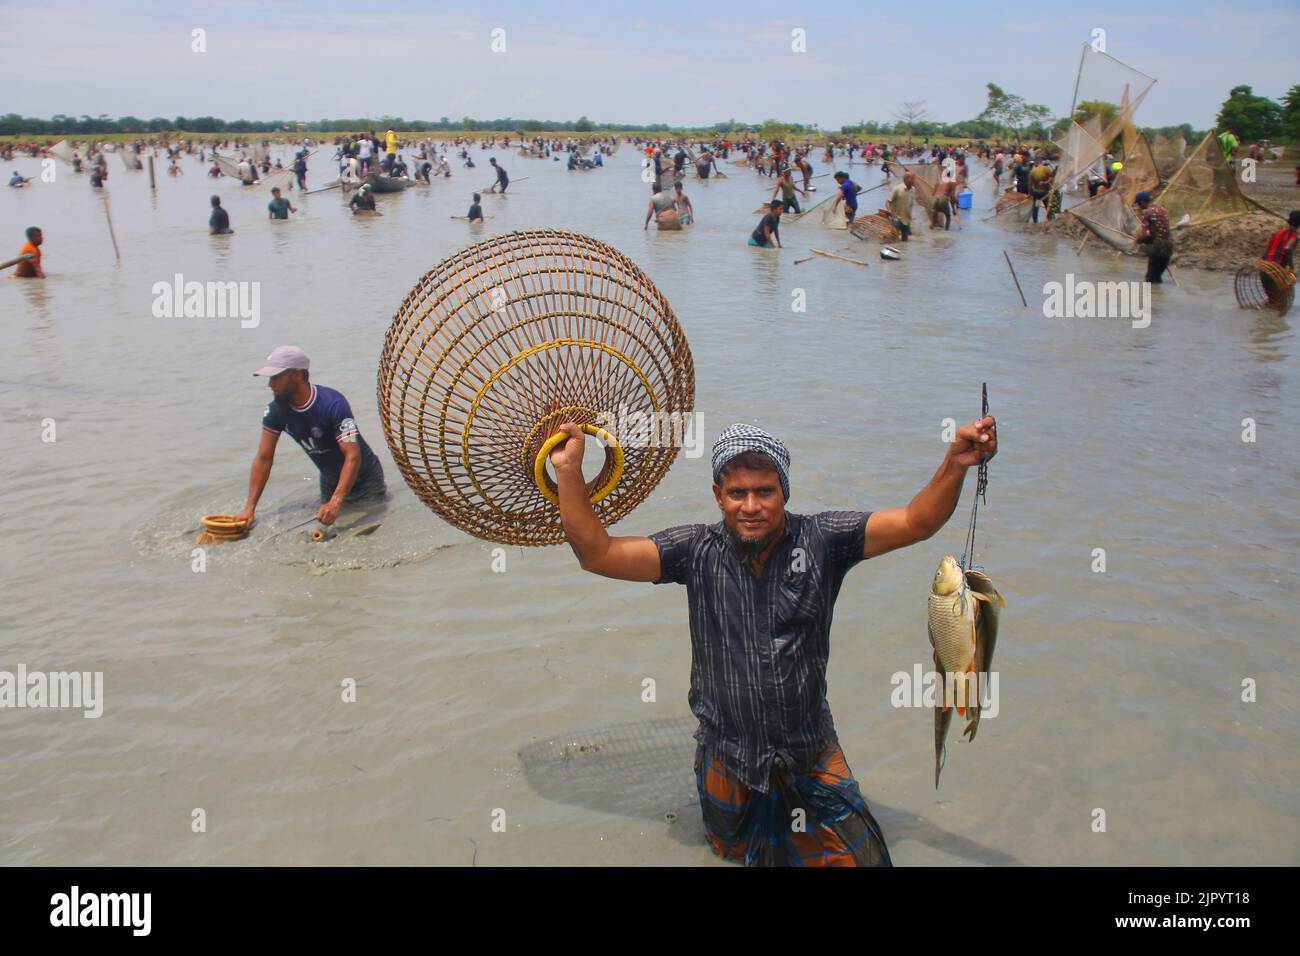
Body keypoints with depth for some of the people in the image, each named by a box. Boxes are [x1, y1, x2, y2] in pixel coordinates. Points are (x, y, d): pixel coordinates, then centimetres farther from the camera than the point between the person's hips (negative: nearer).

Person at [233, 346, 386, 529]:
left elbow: (353, 457, -37)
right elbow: (263, 459, -11)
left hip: (363, 479, -6)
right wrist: (249, 507, -20)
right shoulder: (276, 410, -13)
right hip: (329, 482, 6)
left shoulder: (333, 404, -32)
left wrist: (336, 503, -48)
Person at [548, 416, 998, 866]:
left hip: (810, 753, -1)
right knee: (733, 848, 24)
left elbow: (914, 523, -18)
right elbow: (597, 553, -17)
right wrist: (569, 471, -25)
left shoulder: (820, 541, -14)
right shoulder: (697, 551, -13)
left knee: (859, 856, 10)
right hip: (727, 757, 1)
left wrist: (955, 463, -34)